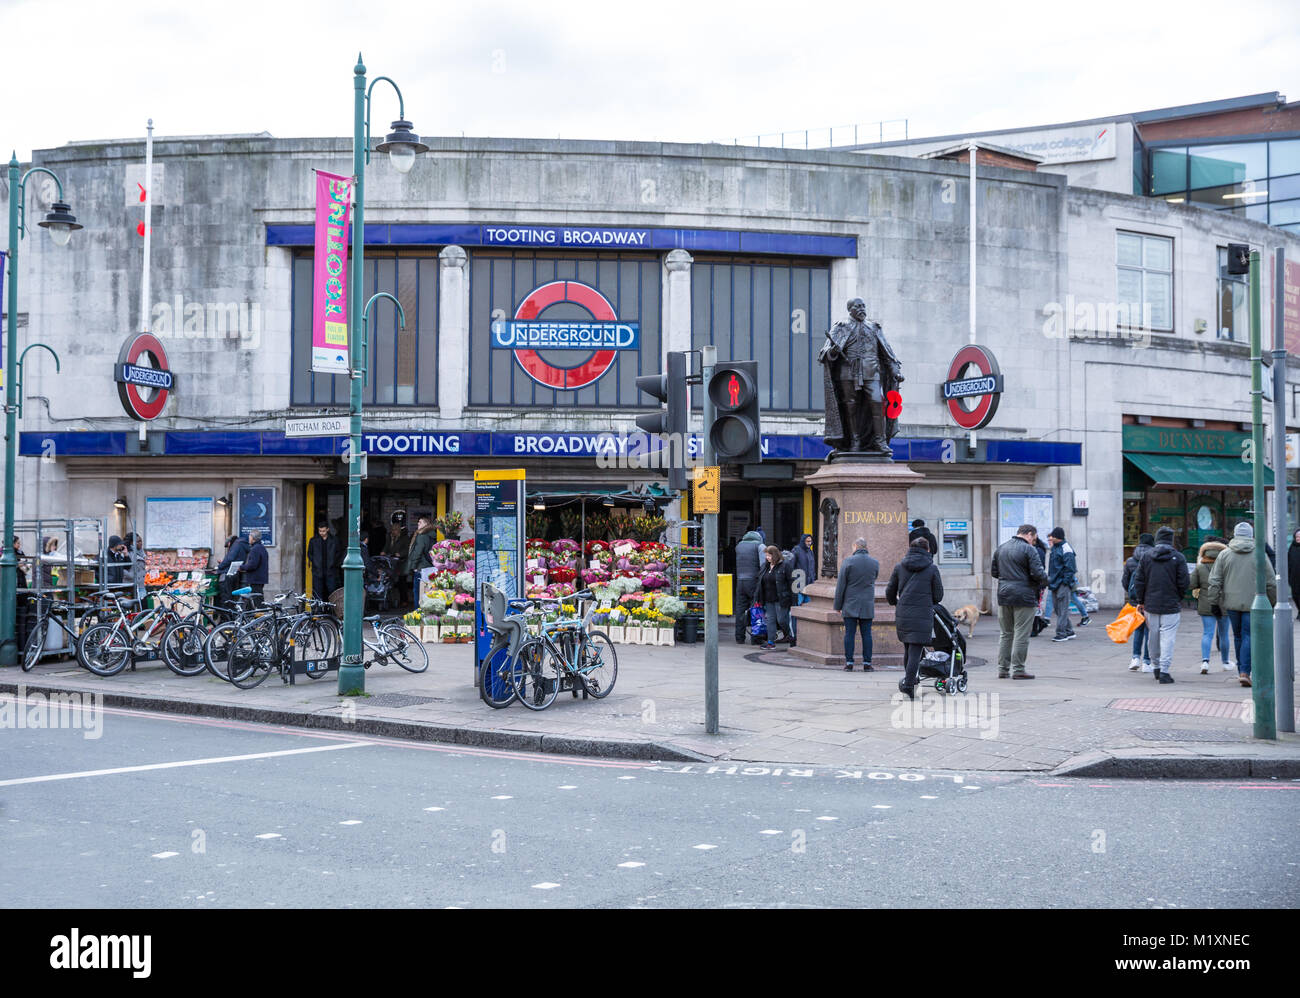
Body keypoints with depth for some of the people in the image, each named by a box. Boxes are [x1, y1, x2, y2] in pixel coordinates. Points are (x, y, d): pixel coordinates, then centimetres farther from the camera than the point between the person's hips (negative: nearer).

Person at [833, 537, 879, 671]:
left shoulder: (848, 562, -7)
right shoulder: (875, 563, 3)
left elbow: (840, 586, -5)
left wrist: (838, 605, 1)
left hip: (850, 605, -2)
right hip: (868, 605, 2)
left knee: (849, 634, 1)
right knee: (866, 634, 5)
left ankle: (849, 663, 1)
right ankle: (867, 663, 4)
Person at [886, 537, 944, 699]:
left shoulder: (899, 567, 7)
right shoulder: (932, 568, -1)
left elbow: (890, 592, 12)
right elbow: (938, 595, 3)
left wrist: (895, 603, 33)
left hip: (902, 616, 3)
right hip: (923, 617, -3)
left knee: (908, 649, 18)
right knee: (916, 651, -4)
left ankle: (908, 679, 27)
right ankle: (908, 684, -11)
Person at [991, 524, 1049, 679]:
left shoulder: (1001, 549, 12)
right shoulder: (1029, 550, -10)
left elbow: (994, 572, 16)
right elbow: (1038, 573, -16)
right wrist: (1045, 582, 3)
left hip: (1004, 596, 6)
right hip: (1023, 596, -6)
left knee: (1005, 633, 13)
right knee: (1021, 635, -1)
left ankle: (1002, 669, 13)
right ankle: (1017, 670, 0)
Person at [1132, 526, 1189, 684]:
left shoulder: (1146, 557, 3)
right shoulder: (1178, 558, -5)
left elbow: (1139, 582, 4)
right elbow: (1183, 583, -6)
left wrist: (1141, 601, 13)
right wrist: (1179, 600, 10)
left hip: (1150, 605, 3)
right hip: (1171, 605, -3)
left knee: (1154, 636, 15)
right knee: (1168, 637, -3)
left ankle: (1156, 667, 26)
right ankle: (1164, 672, -8)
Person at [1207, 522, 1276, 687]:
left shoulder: (1224, 555, 3)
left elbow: (1214, 582, 1)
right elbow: (1270, 582, 2)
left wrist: (1214, 602, 7)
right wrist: (1273, 602, 13)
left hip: (1231, 602, 2)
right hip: (1253, 603, -2)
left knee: (1238, 636, 14)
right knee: (1248, 636, -2)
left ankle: (1241, 670, 22)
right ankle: (1244, 672, -13)